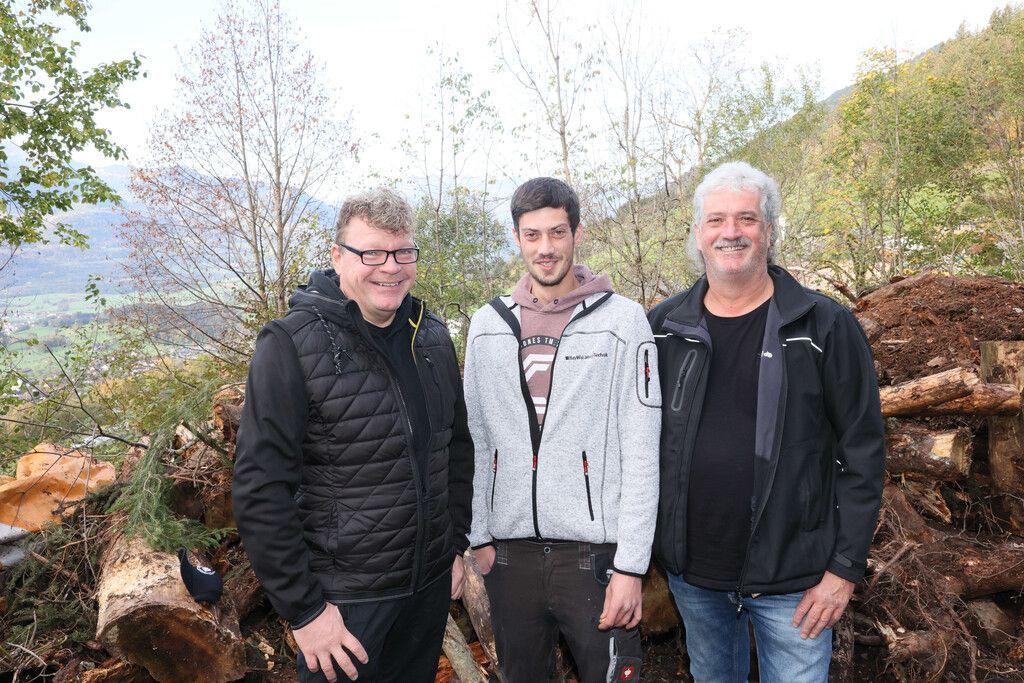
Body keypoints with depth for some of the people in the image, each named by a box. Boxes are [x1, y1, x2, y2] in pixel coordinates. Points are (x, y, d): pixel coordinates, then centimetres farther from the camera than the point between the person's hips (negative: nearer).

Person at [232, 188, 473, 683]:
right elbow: (260, 490, -17)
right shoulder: (292, 346, -15)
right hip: (344, 600, -5)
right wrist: (303, 609, -15)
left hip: (431, 585, 6)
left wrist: (456, 546, 11)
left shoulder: (432, 337, 2)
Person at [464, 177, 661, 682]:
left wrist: (630, 564, -11)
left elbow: (641, 454, -8)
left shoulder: (622, 321, -6)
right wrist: (480, 536, 5)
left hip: (595, 553, -3)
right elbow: (477, 442, 9)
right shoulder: (487, 325, 5)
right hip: (509, 553, 4)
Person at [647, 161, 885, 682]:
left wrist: (845, 568, -9)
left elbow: (862, 453, -7)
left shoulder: (824, 327, -9)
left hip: (791, 578, -3)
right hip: (690, 571, 3)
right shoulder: (663, 327, -1)